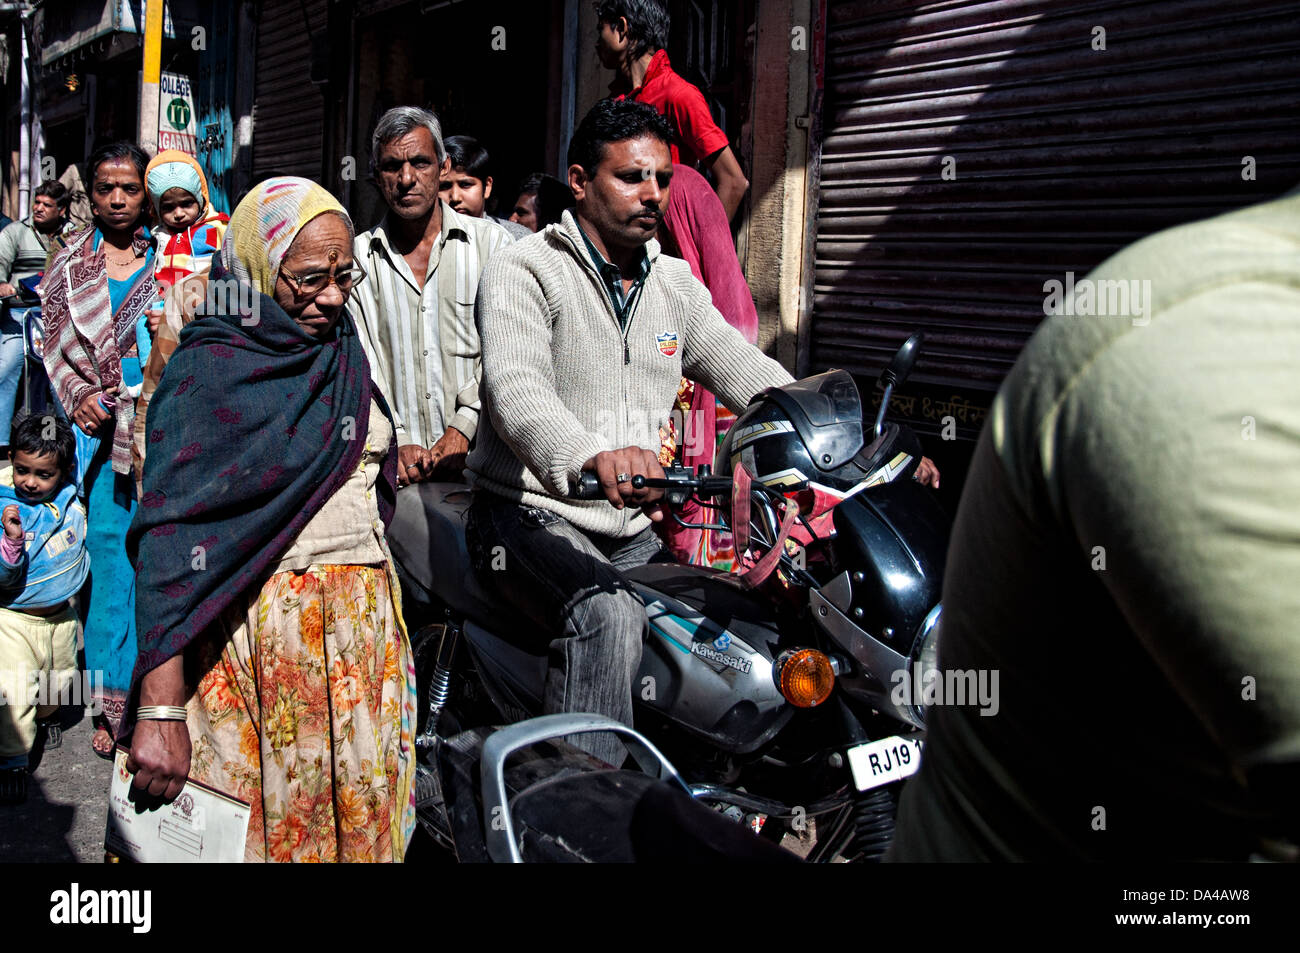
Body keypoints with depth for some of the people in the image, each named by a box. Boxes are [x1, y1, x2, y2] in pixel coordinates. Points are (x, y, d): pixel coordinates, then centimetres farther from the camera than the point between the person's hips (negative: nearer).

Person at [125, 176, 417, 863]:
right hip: (263, 627, -6)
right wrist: (159, 710, -23)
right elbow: (170, 539, -17)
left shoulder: (341, 349, 12)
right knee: (267, 815, 2)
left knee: (362, 810, 11)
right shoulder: (208, 370, -10)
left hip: (365, 619, 7)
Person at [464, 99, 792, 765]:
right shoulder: (523, 271, -7)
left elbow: (751, 375, 11)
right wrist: (591, 456, -50)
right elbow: (517, 392, -26)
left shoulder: (675, 284, 15)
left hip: (635, 532, 7)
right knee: (607, 614, -35)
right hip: (531, 516, -6)